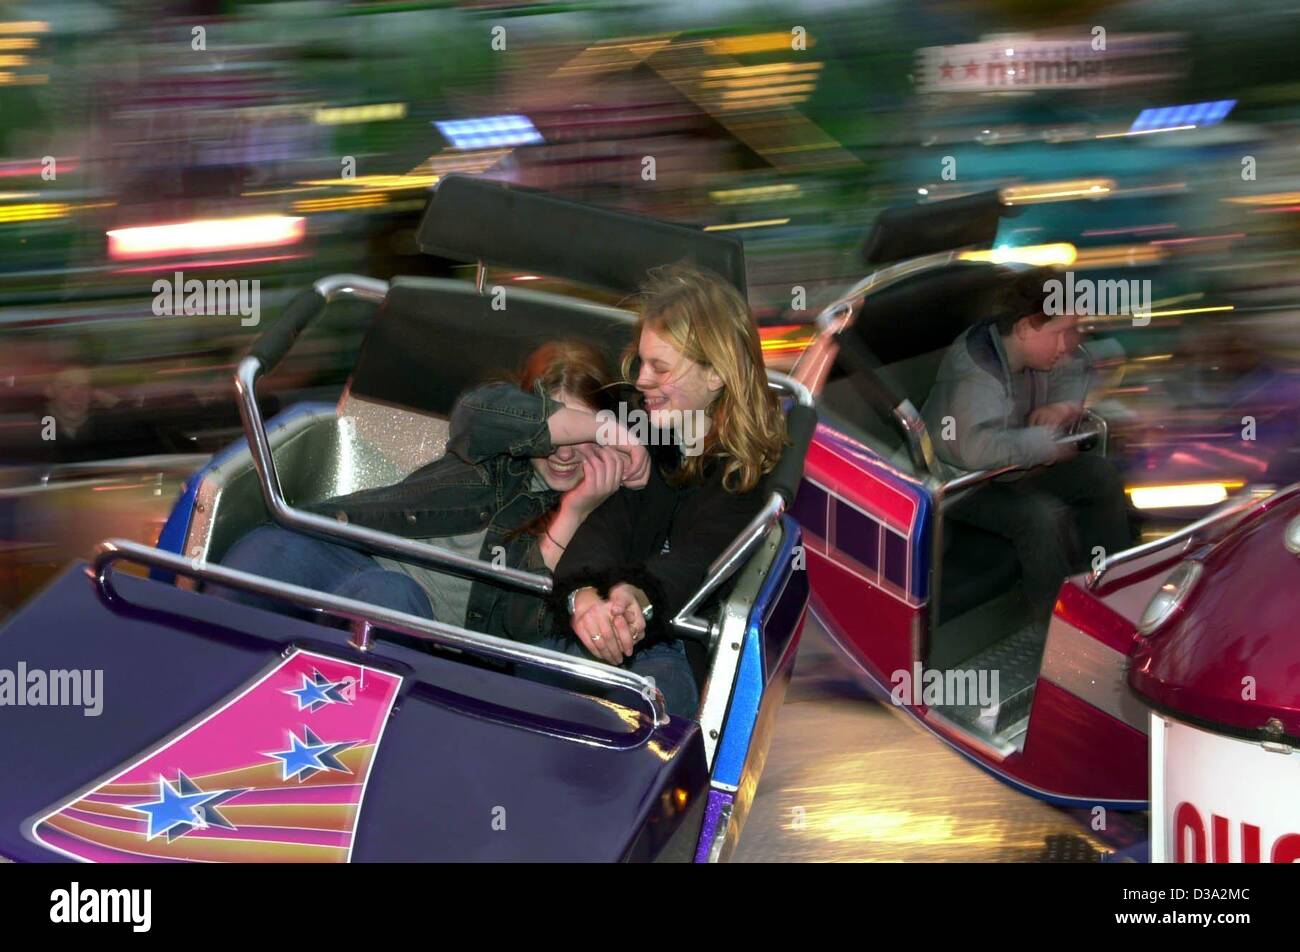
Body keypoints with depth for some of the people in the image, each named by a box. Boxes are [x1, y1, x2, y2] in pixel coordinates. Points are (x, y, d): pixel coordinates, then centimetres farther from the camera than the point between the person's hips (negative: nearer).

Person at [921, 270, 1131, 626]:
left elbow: (1075, 373, 15)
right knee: (1045, 515, -31)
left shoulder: (1038, 349, -7)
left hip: (1016, 466, 9)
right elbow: (978, 448, -48)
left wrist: (1065, 403, -9)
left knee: (1102, 476, 0)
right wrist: (1048, 441, -35)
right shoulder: (977, 370, -33)